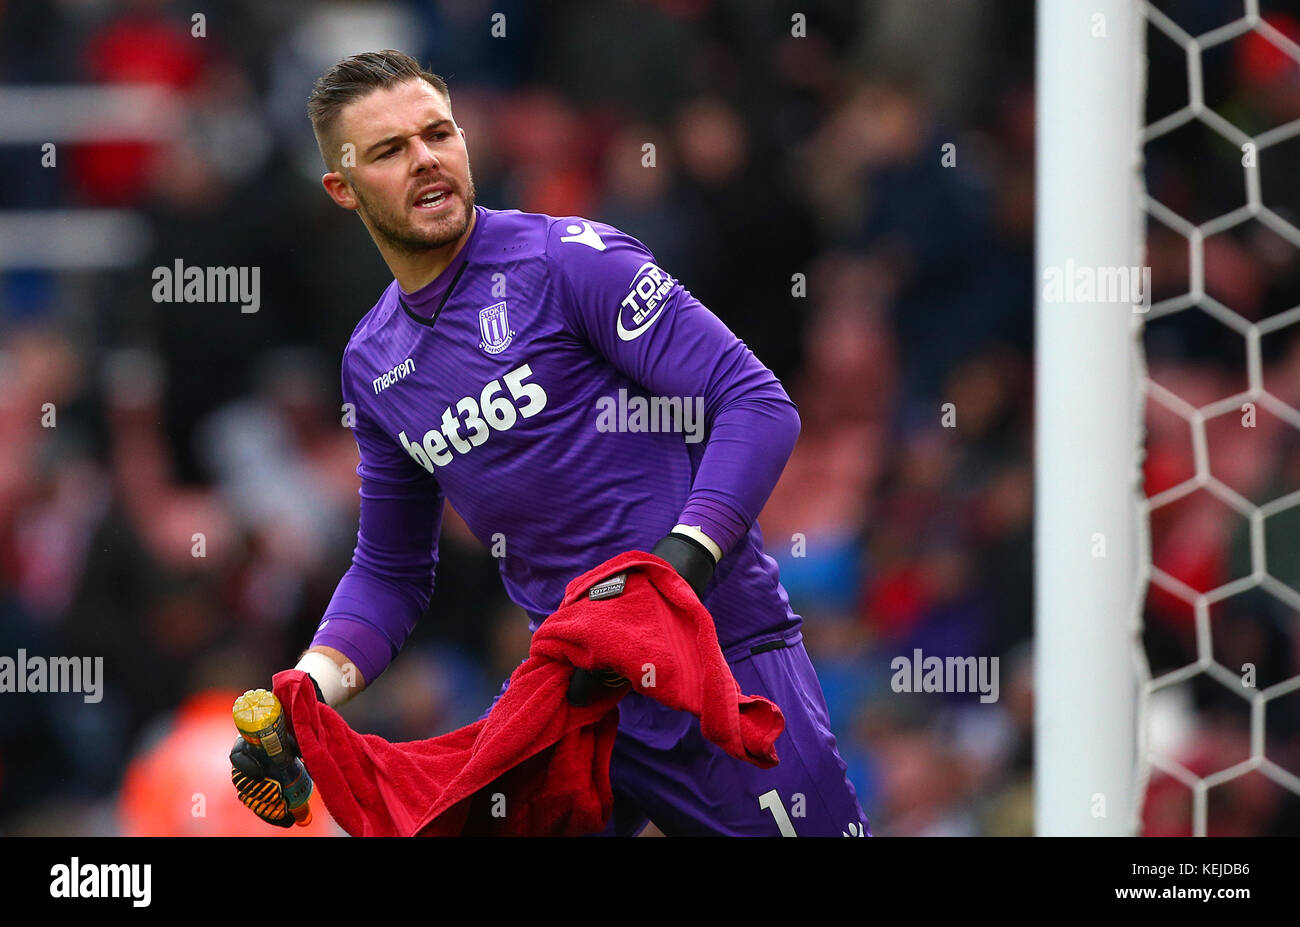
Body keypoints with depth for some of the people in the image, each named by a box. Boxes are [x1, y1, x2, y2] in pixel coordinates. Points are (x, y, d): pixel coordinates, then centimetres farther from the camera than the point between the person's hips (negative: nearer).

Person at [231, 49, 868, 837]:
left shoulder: (568, 260, -8)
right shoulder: (372, 364, 12)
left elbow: (758, 403, -12)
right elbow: (391, 571, 21)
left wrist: (687, 557, -25)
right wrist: (307, 692, 4)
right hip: (576, 683, 5)